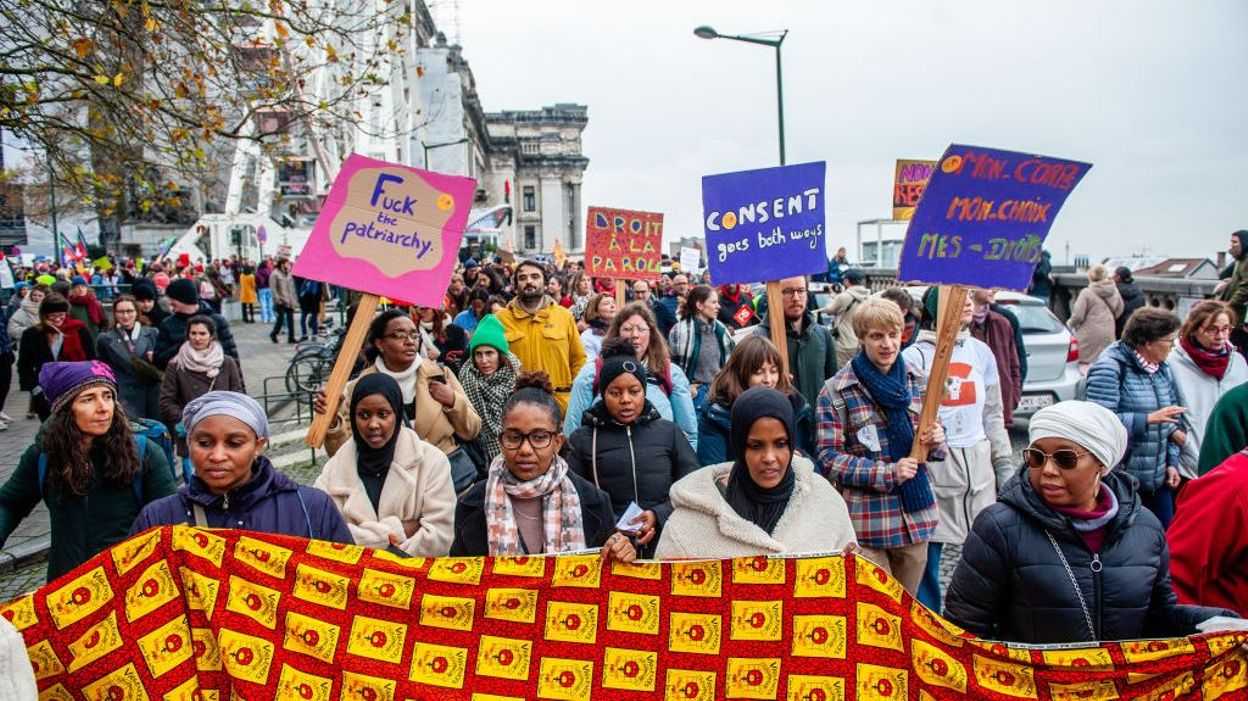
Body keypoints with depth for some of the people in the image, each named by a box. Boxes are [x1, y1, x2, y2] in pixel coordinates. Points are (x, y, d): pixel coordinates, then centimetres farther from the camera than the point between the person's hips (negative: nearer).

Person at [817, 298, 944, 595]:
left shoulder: (919, 381, 6)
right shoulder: (836, 391, -8)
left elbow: (933, 439, 17)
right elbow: (828, 459, -10)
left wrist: (936, 441, -7)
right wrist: (888, 473, -18)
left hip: (916, 516, 5)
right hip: (866, 523, -4)